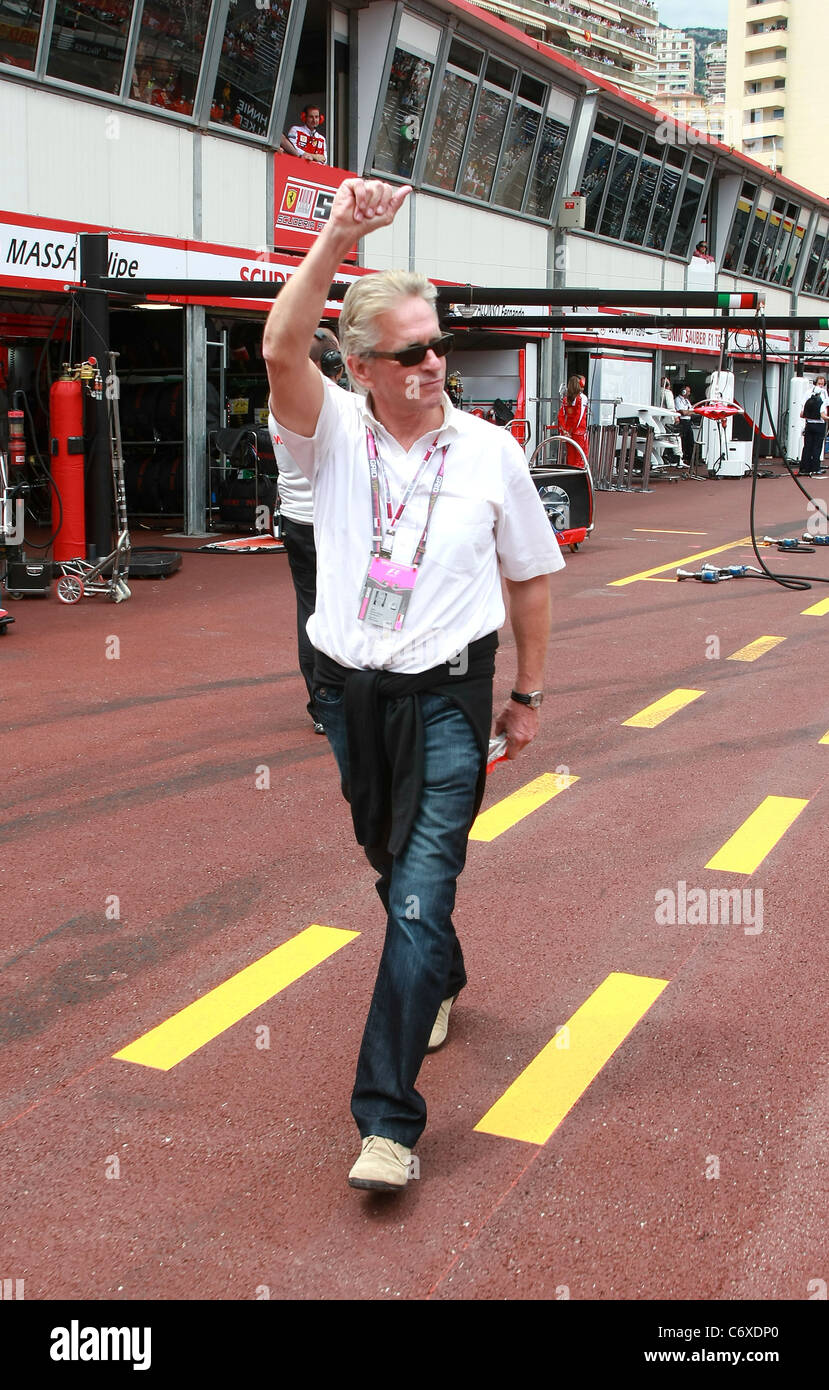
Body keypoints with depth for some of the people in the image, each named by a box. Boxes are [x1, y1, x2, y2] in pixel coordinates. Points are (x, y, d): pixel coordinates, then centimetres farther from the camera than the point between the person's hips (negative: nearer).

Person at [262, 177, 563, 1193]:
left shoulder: (491, 452, -3)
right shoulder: (335, 436, -3)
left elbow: (530, 576, 7)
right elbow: (281, 351, -23)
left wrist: (529, 693, 10)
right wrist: (335, 239, -30)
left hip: (446, 696, -2)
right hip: (350, 689, 3)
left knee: (421, 896, -10)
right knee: (390, 865, 21)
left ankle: (387, 1117, -6)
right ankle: (440, 982, 51)